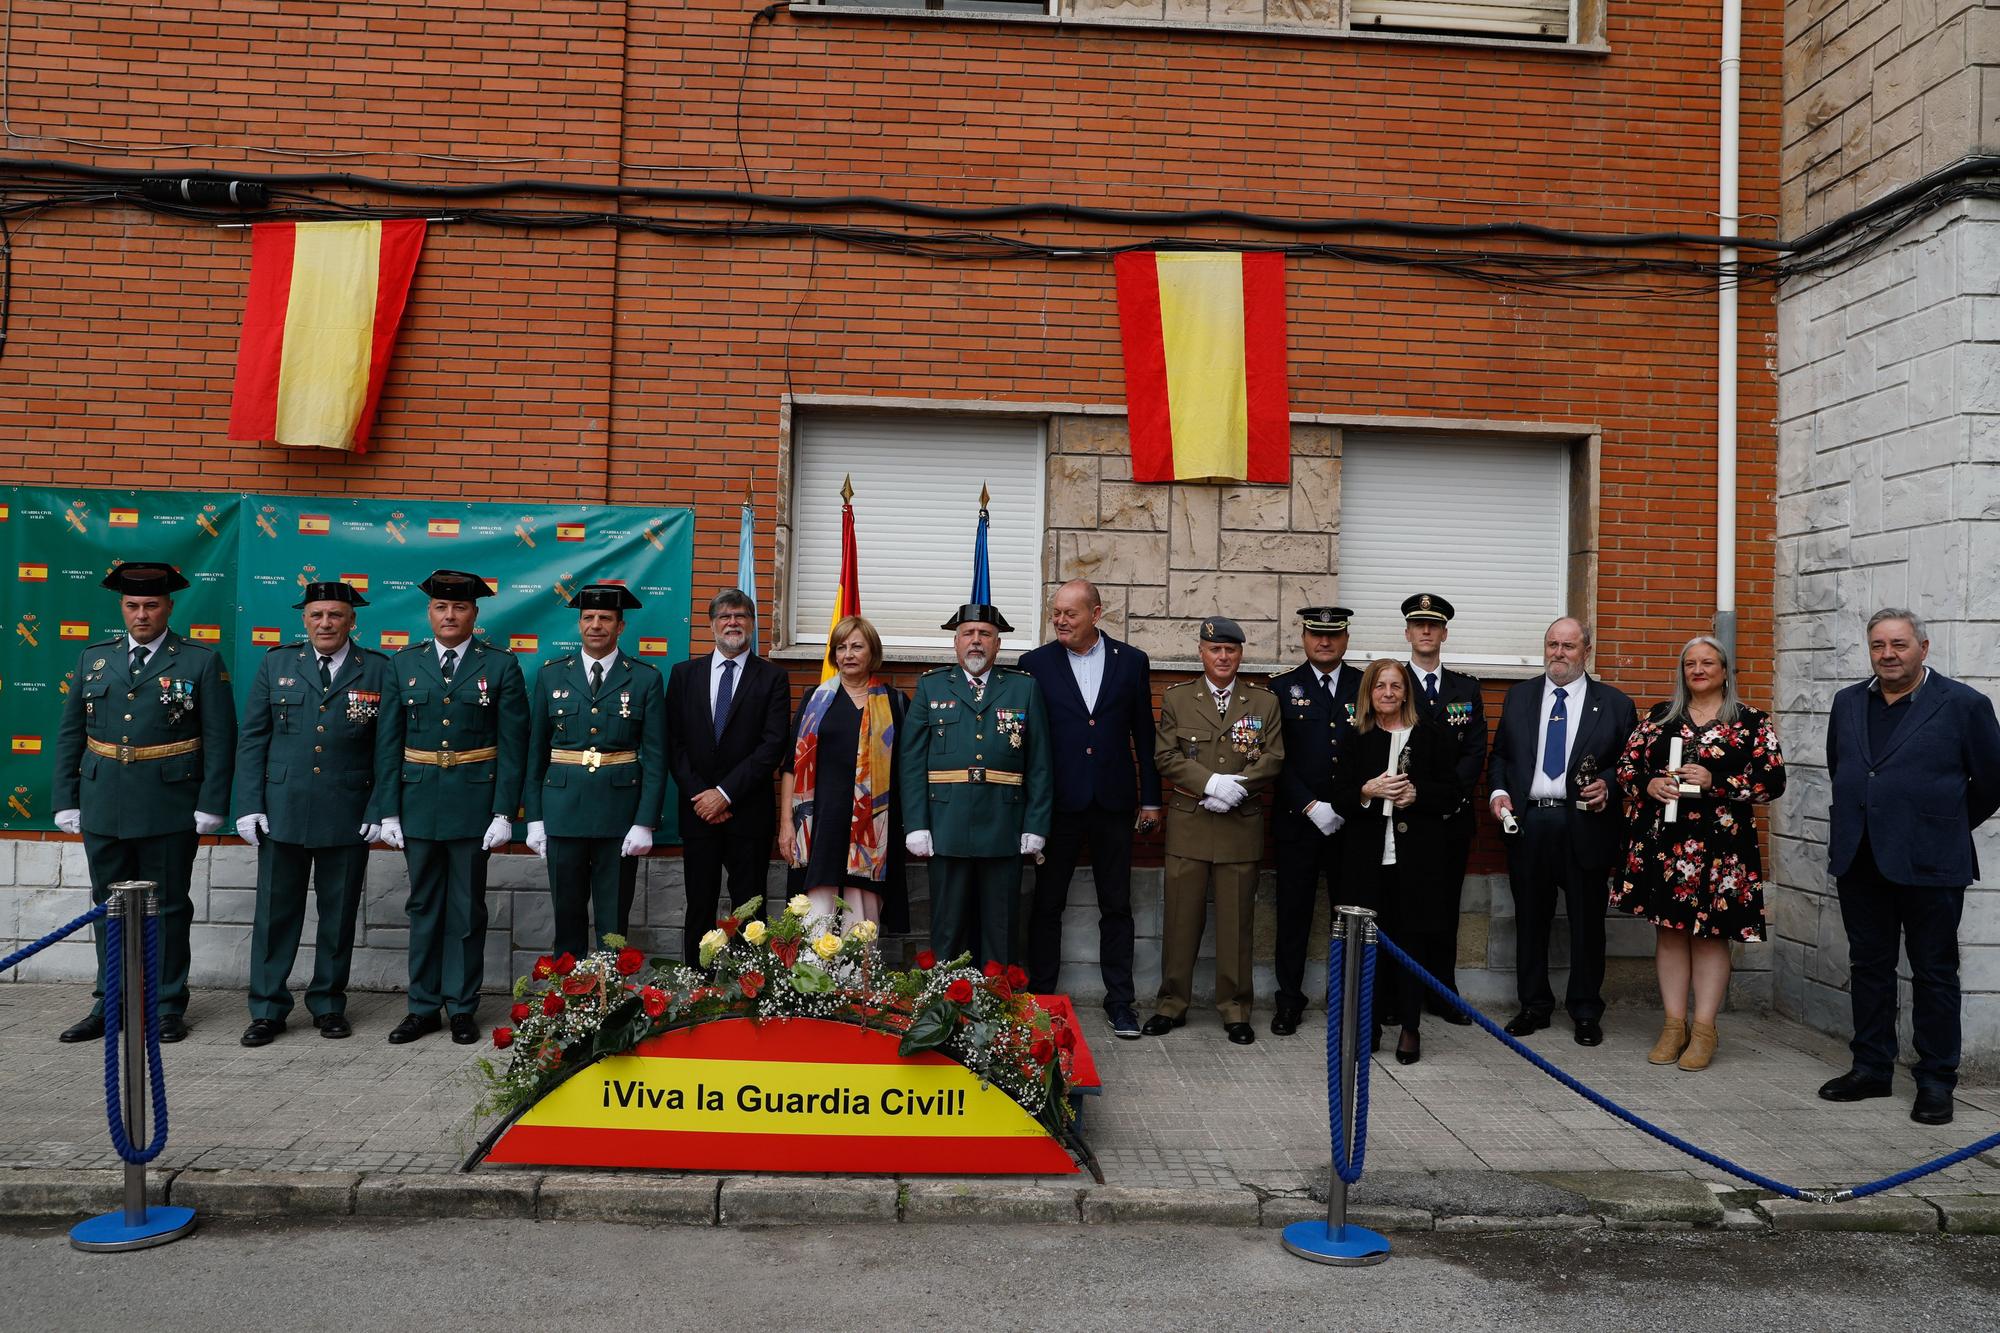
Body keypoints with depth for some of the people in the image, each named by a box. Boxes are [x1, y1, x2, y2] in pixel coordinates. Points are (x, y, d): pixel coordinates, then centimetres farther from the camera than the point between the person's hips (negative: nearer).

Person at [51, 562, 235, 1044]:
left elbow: (219, 739, -6)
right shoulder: (94, 659, 9)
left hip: (169, 810, -4)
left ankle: (168, 1007, 16)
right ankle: (110, 1004, 23)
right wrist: (65, 801, 5)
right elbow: (70, 734, 11)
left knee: (168, 909, 6)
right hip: (102, 808, 4)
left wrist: (210, 806, -11)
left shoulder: (200, 662, -3)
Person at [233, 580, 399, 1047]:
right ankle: (267, 1009, 17)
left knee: (339, 915, 9)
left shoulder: (377, 671, 1)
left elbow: (387, 746, -1)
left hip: (348, 815, -1)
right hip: (282, 811, 1)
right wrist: (249, 805, -2)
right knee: (275, 912, 6)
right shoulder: (276, 663, 6)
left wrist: (382, 810, -6)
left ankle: (329, 1004, 22)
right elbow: (252, 738, 5)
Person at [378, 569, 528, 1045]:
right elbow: (391, 741, 5)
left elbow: (512, 745, -4)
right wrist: (388, 811, 0)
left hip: (473, 805, -2)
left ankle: (462, 1008, 17)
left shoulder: (501, 666, -1)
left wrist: (504, 813, -9)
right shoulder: (403, 663, 6)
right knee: (424, 907, 11)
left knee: (467, 911, 6)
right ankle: (423, 1007, 21)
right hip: (418, 804, 2)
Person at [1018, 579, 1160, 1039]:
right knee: (1047, 904, 7)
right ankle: (1040, 996, 19)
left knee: (1116, 906, 9)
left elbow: (1144, 735, 7)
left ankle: (1120, 1001, 19)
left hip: (1113, 803, 1)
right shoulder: (1035, 663, 0)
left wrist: (1150, 800, 6)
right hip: (1057, 802, -1)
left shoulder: (1132, 662, 3)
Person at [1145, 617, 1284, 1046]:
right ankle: (1172, 1003, 15)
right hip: (1188, 826, 0)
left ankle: (1235, 1009, 15)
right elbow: (1165, 756, -2)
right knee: (1181, 917, 3)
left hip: (1241, 827, 0)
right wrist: (1212, 783, -15)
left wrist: (1236, 787, -14)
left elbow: (1273, 759, 1)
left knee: (1237, 920, 4)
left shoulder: (1265, 702, 8)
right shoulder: (1176, 698, 6)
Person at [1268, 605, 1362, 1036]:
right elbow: (1279, 759, -1)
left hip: (1352, 822, 1)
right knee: (1294, 913, 4)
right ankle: (1289, 1000, 14)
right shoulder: (1283, 688, 5)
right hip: (1297, 819, 0)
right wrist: (1311, 806, -10)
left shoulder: (1366, 686, 7)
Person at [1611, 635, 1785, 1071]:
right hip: (1663, 839, 3)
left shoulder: (1752, 722, 2)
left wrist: (1715, 782, -14)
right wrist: (1648, 784, -9)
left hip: (1719, 844, -3)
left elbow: (1773, 781, -4)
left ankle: (1704, 1028, 11)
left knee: (1711, 932, 2)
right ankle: (1674, 1024, 15)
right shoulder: (1661, 716, 10)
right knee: (1669, 929, 6)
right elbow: (1627, 763, 12)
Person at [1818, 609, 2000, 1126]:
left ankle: (1936, 1080, 15)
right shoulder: (1848, 702, 9)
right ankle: (1871, 1068, 23)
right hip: (1860, 860, 5)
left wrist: (1948, 827, 8)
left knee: (1934, 974, 5)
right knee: (1868, 966, 12)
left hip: (1928, 864, -5)